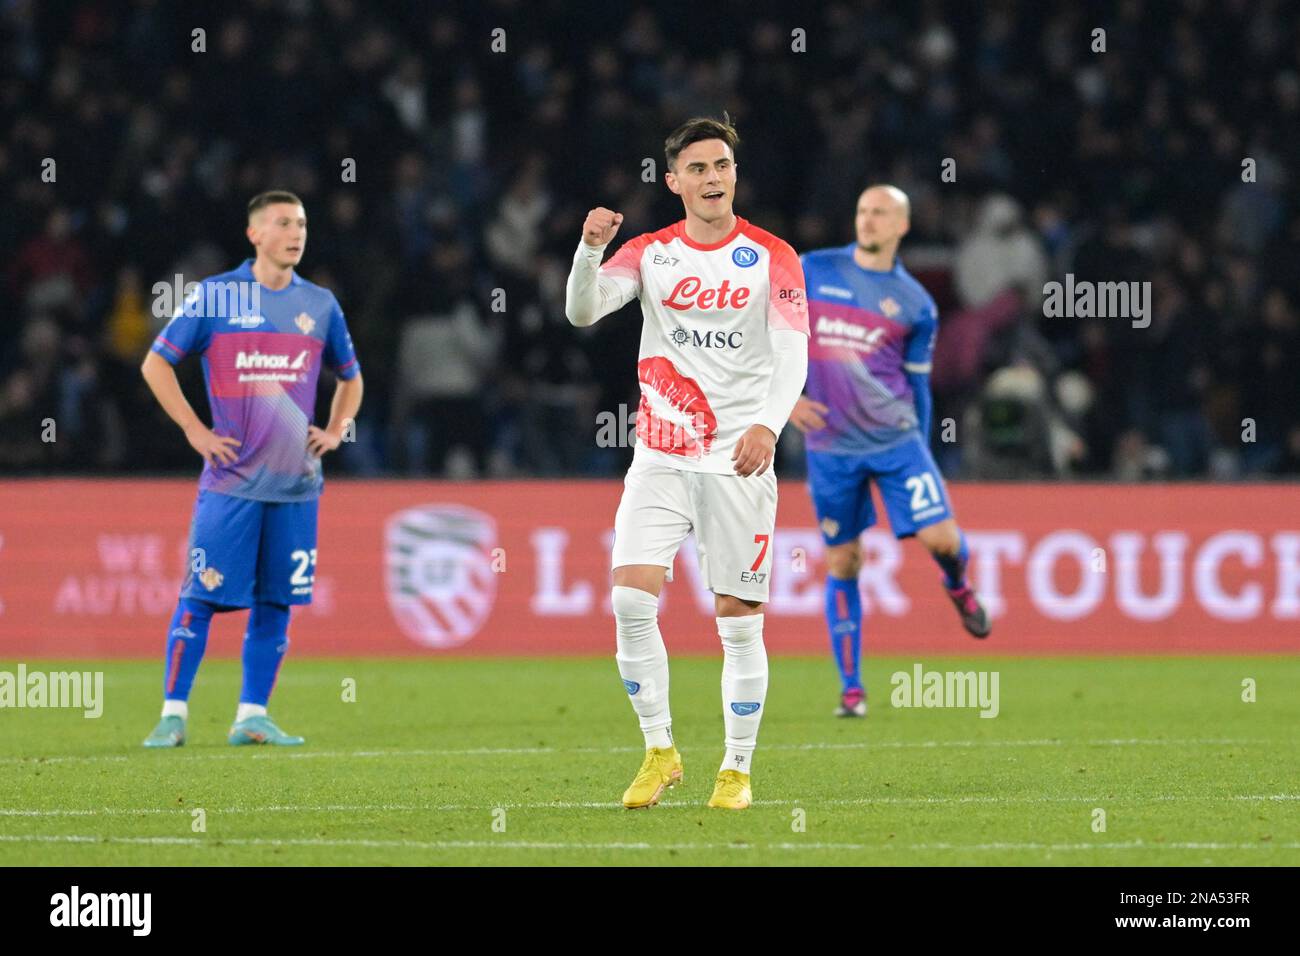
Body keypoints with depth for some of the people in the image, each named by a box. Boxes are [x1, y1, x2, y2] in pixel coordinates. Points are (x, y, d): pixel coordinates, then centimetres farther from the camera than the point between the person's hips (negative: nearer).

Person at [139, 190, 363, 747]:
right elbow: (156, 364, 2)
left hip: (295, 482, 4)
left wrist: (336, 431, 10)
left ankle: (252, 716, 11)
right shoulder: (215, 295, -1)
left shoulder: (320, 304, 10)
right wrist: (195, 431, -4)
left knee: (275, 602, 4)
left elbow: (350, 377, 25)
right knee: (200, 597, -7)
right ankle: (173, 714, -3)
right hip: (230, 479, -4)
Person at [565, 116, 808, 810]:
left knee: (739, 621, 0)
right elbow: (581, 311, -8)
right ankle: (659, 751, 4)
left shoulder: (772, 257, 0)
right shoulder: (650, 253, 6)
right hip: (659, 459, 2)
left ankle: (738, 768, 12)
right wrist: (590, 248, -27)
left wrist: (768, 423, -26)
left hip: (738, 463, -2)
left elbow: (792, 356, -8)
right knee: (631, 600, -11)